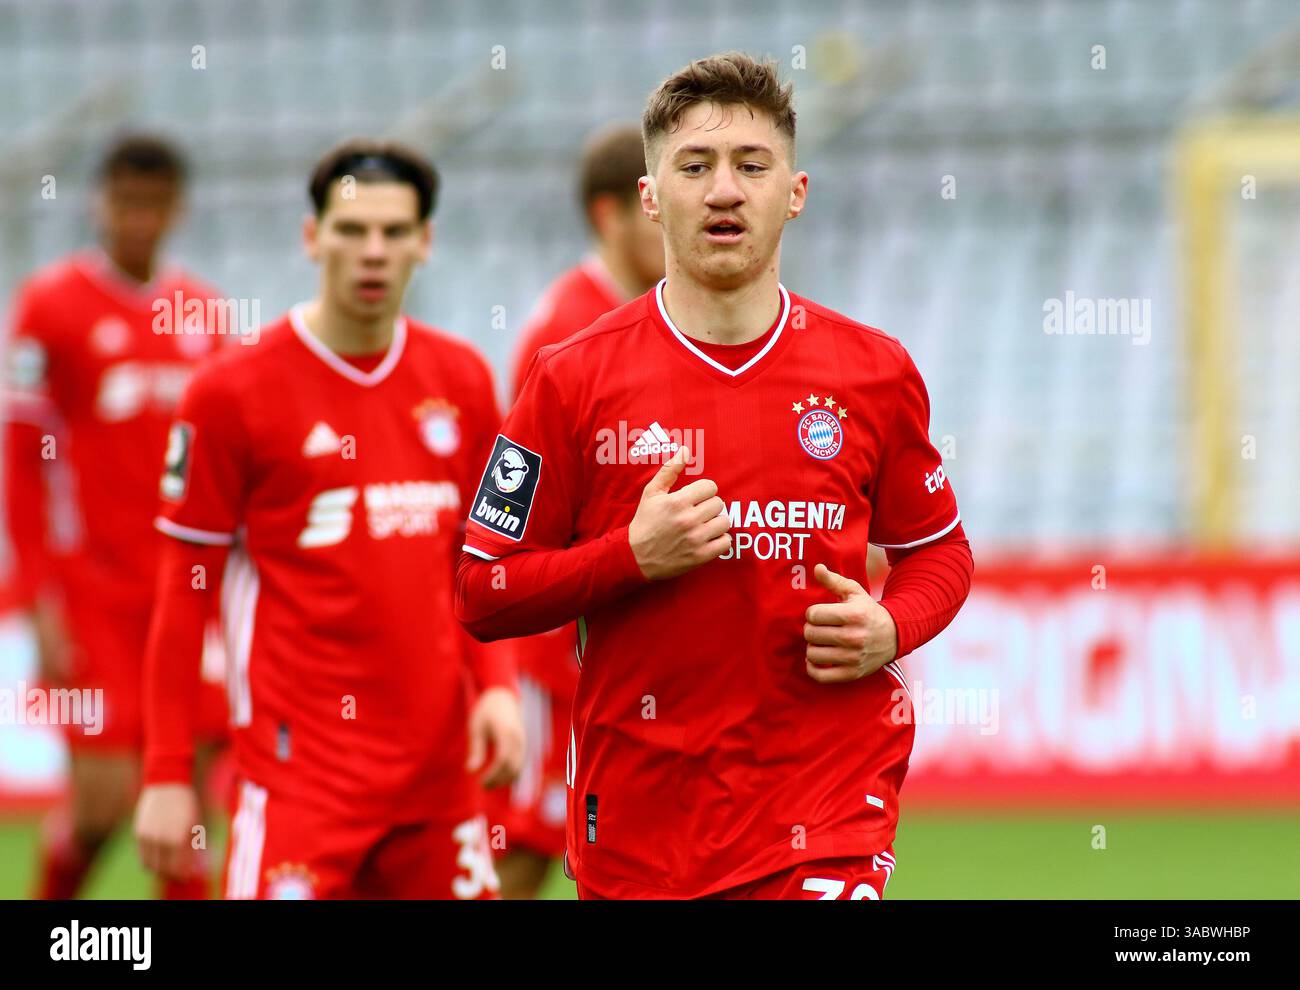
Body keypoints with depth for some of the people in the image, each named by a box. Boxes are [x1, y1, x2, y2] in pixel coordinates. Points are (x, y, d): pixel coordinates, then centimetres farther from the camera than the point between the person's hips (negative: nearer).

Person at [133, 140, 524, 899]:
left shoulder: (462, 380, 9)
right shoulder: (234, 393, -5)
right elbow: (183, 591, -2)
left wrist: (497, 685, 1)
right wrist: (168, 774, -5)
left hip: (439, 766, 5)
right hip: (300, 769, -5)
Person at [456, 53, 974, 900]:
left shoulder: (874, 372, 5)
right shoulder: (576, 380, 0)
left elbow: (940, 551, 16)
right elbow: (482, 593, 1)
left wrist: (891, 628, -5)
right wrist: (632, 555, -13)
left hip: (828, 805, 0)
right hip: (637, 818, 0)